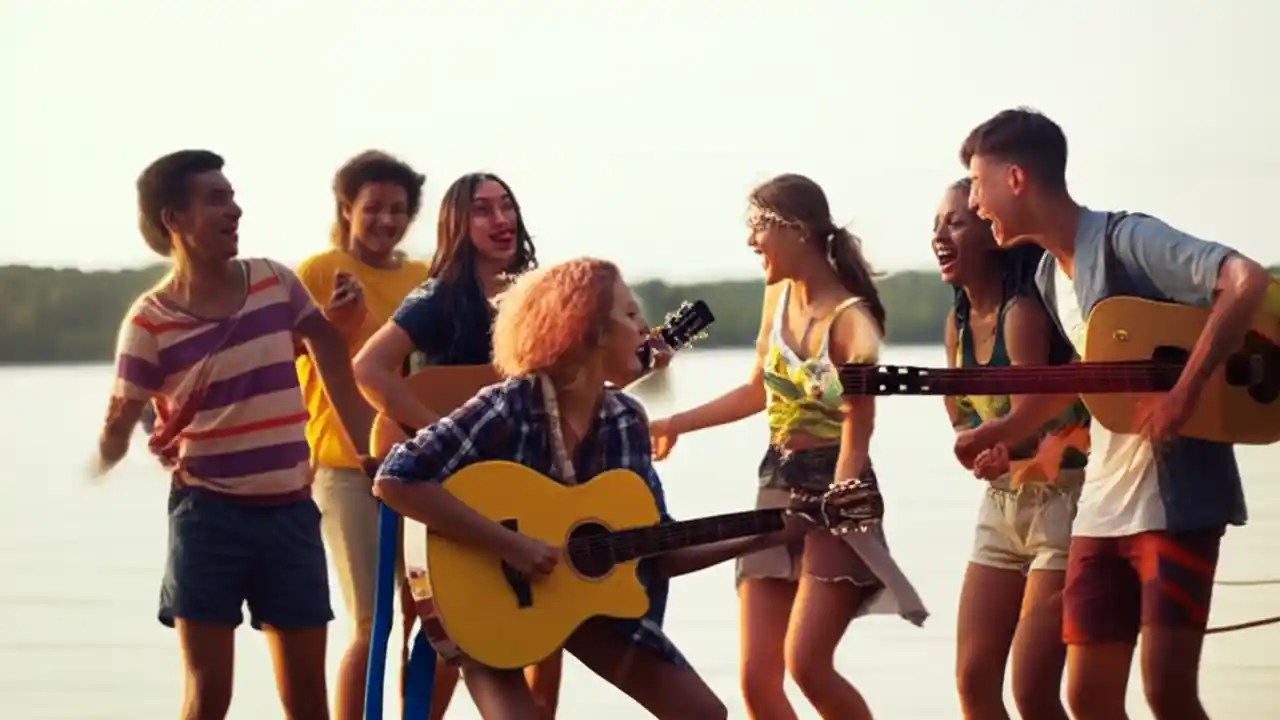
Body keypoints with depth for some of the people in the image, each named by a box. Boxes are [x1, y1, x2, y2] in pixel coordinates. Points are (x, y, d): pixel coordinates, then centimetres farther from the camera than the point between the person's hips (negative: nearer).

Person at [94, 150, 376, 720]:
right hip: (208, 513, -3)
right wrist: (105, 461, -20)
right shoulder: (151, 321, -8)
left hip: (291, 510, 3)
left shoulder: (277, 283, 3)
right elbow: (119, 423, -4)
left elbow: (335, 364, 8)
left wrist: (375, 457, 5)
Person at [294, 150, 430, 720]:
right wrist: (330, 326, -23)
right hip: (344, 463, -6)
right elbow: (287, 365, -6)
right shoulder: (317, 273, -4)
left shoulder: (425, 279, 11)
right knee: (372, 623, -8)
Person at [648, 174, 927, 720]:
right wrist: (673, 425, 21)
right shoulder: (778, 295, 6)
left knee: (806, 663, -19)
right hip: (777, 487, 8)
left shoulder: (849, 320, -17)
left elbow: (857, 435, -19)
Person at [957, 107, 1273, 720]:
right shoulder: (1051, 274, 12)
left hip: (1179, 499, -8)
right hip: (1102, 507, 8)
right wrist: (1005, 432, 22)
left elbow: (1248, 280, -26)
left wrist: (1185, 393, -28)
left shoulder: (1127, 240, -14)